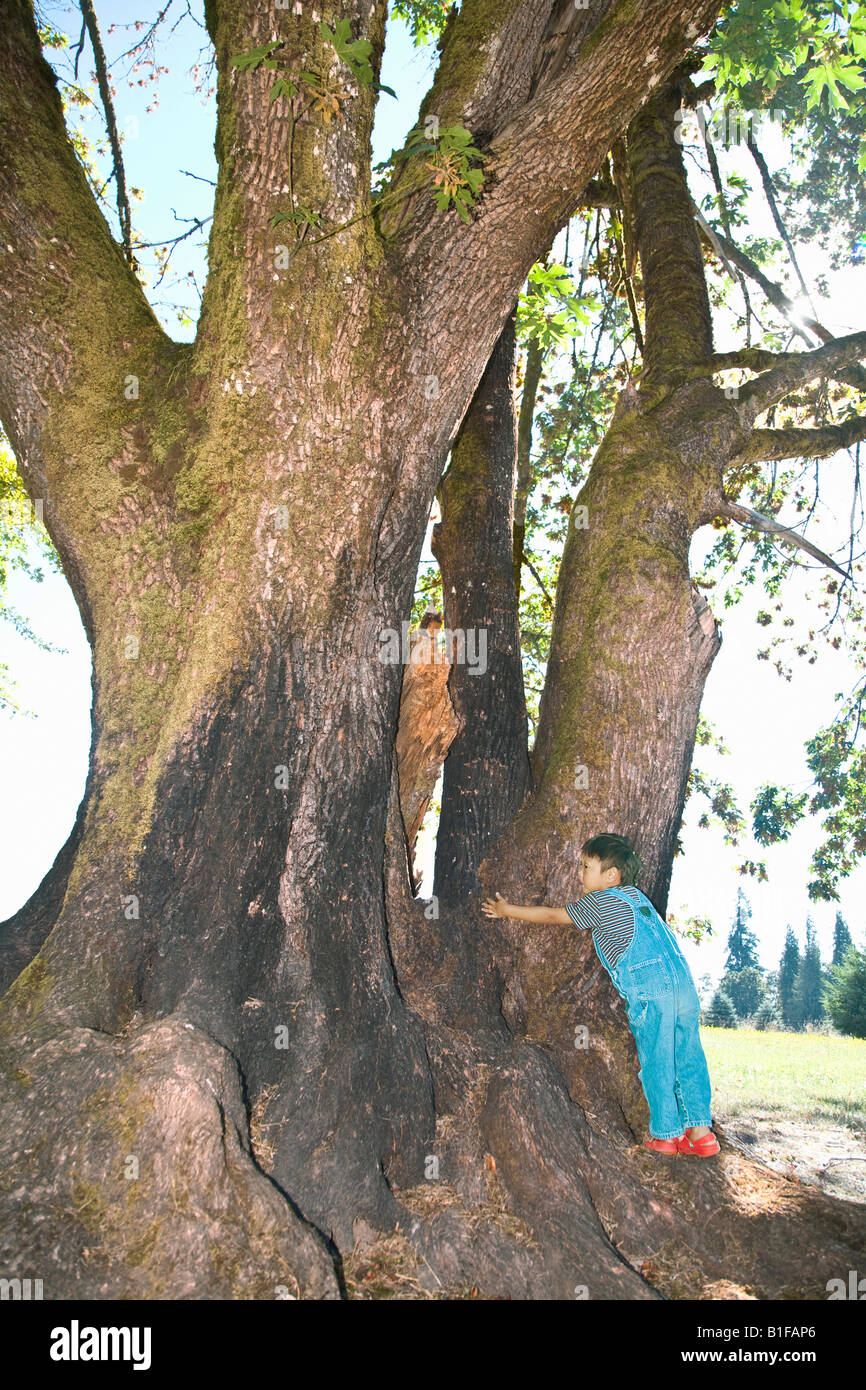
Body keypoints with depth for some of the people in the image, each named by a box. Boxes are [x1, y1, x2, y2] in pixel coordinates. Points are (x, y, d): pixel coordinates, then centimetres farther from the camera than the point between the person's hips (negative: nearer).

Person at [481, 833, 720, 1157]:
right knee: (688, 1059, 10)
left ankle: (665, 1135, 11)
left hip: (650, 992, -7)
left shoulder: (600, 902, 3)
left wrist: (506, 910, 22)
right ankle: (700, 1130, 12)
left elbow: (552, 915, 11)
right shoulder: (635, 895, 23)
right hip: (683, 983, 7)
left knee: (656, 1063, 3)